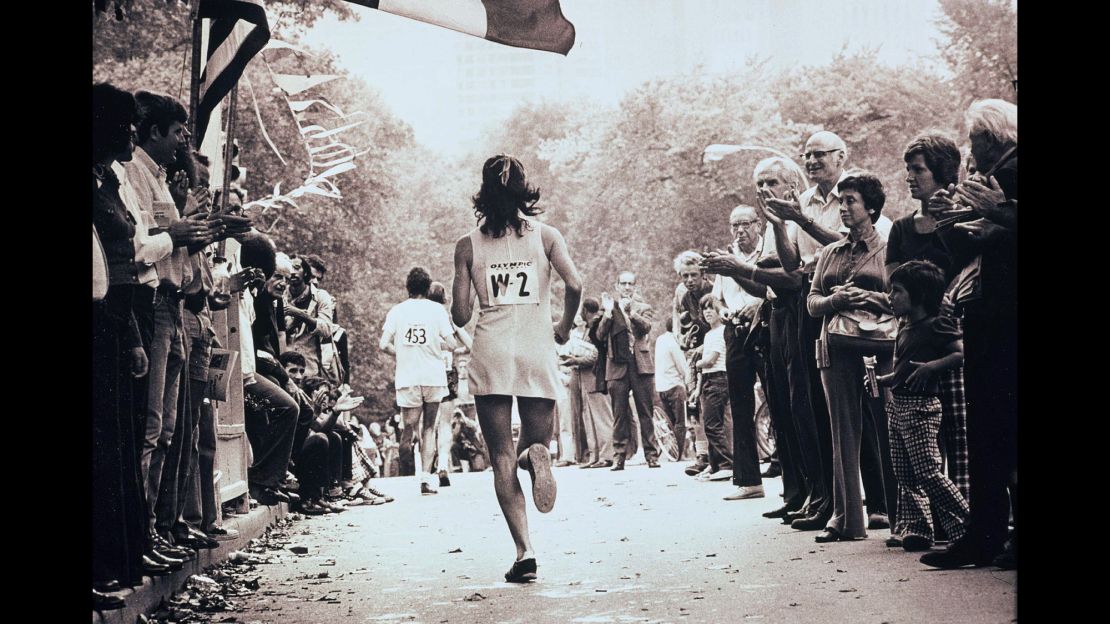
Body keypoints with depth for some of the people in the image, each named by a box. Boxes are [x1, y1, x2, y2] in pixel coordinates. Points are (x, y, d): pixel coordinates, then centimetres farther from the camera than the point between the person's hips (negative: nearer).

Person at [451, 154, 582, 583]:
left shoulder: (469, 245, 3)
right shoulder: (545, 235, 4)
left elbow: (460, 316, 1)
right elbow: (574, 285, -11)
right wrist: (564, 328, 6)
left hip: (491, 354, 0)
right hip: (537, 353, 1)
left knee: (502, 458, 2)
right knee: (535, 444, 15)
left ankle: (524, 551, -12)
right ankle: (535, 455, -24)